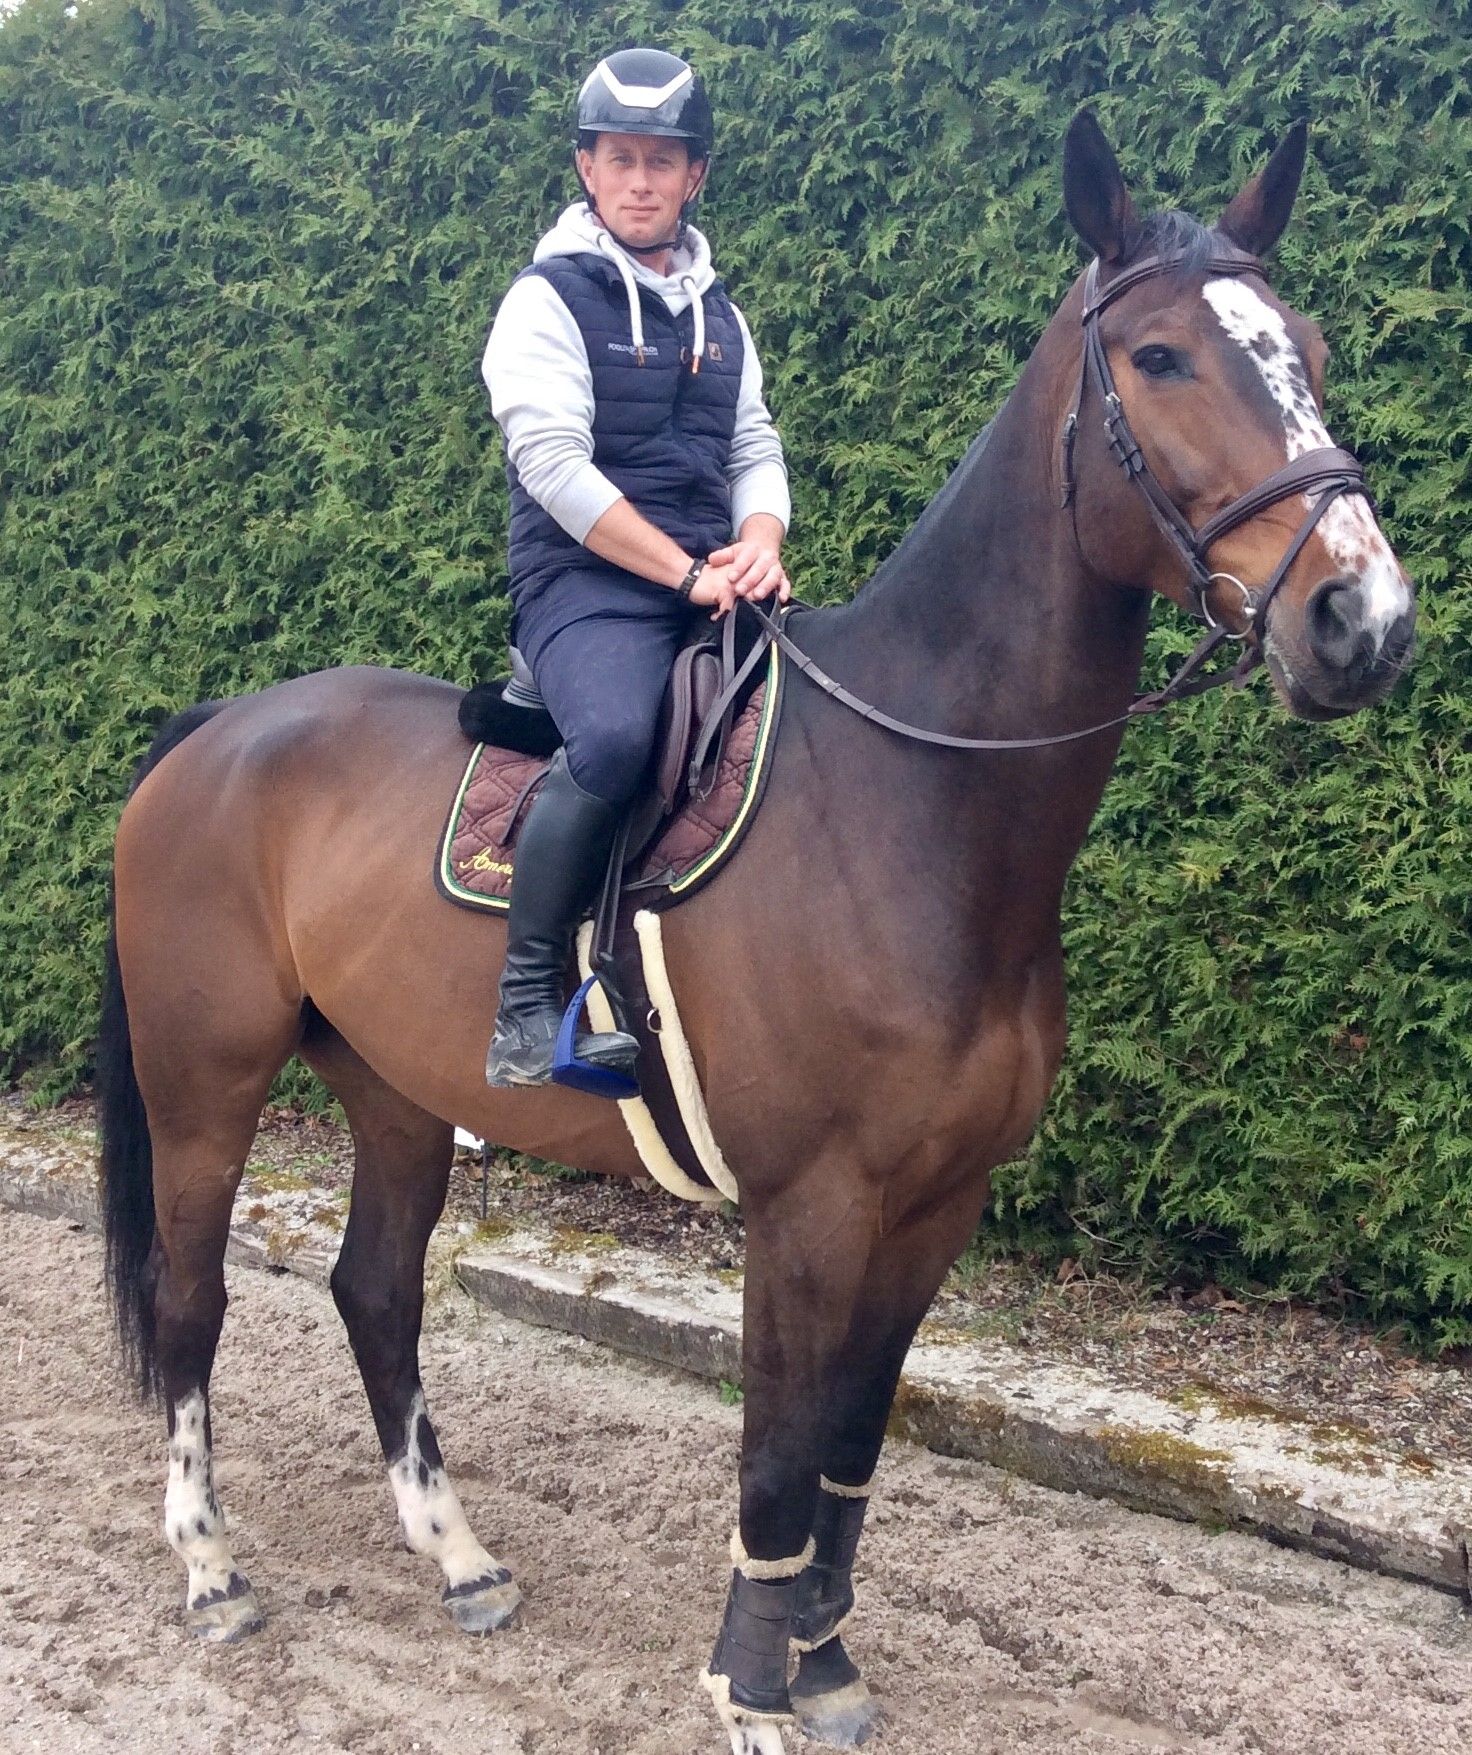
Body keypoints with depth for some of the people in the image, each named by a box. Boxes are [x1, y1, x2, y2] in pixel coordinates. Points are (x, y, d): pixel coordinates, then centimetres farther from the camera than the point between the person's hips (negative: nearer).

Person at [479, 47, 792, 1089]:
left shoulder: (718, 315, 20)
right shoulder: (551, 299, 0)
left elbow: (755, 451, 18)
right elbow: (556, 465, -11)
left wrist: (760, 546, -6)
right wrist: (689, 574, -16)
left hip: (718, 589, 7)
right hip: (588, 584, -7)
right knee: (615, 737, -37)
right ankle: (526, 998, -25)